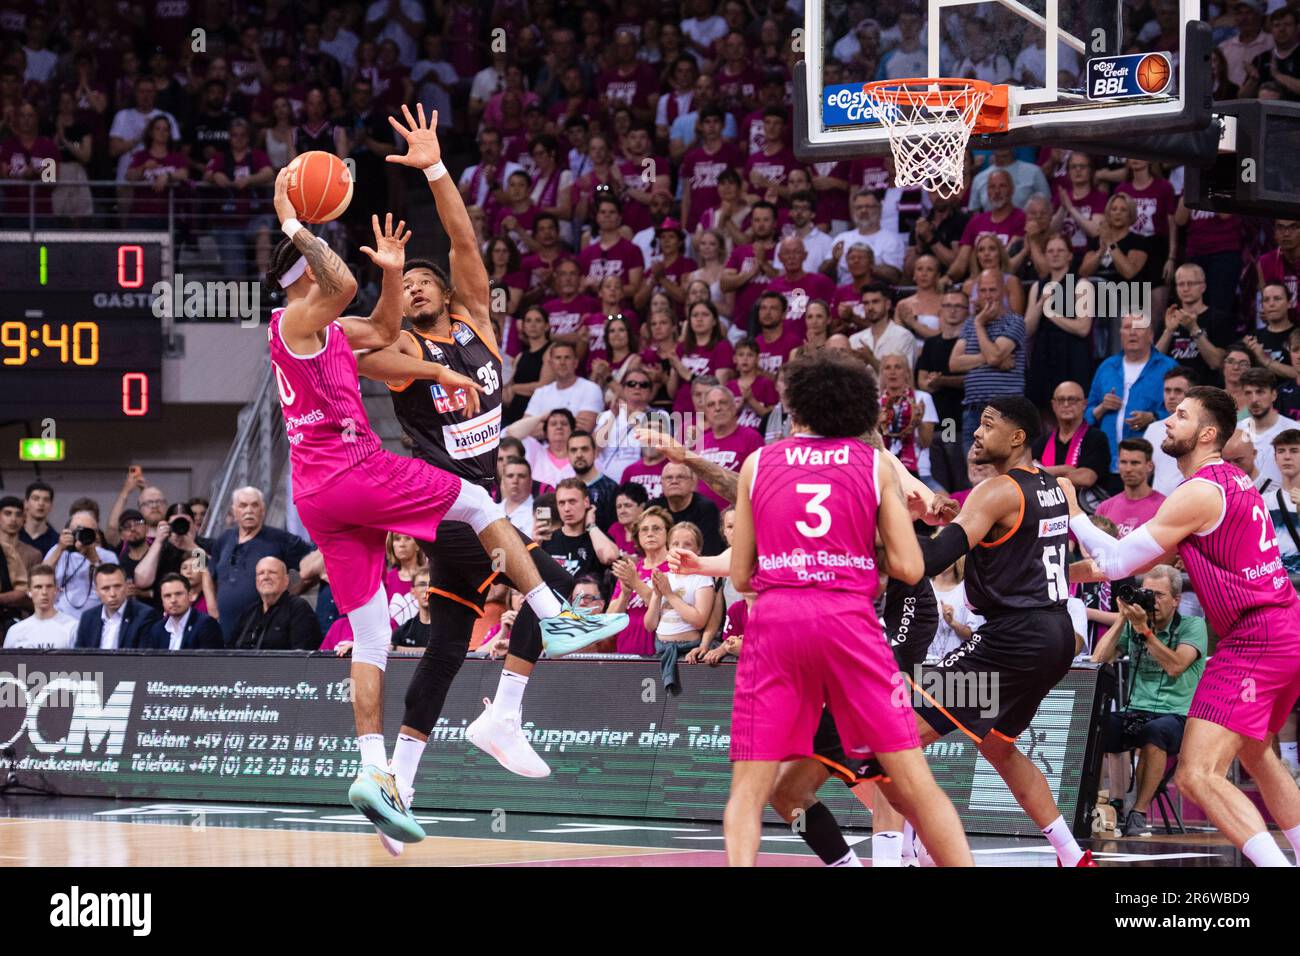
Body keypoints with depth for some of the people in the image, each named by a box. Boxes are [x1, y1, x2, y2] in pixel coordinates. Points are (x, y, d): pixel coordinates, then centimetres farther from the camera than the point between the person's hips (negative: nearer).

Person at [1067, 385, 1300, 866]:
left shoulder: (1199, 492, -12)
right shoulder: (1232, 481, 18)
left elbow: (1118, 560, -10)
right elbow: (1159, 551, 26)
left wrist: (1073, 515, 5)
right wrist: (1078, 570, 23)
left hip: (1253, 640, -10)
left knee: (1197, 776, -17)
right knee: (1256, 755, 30)